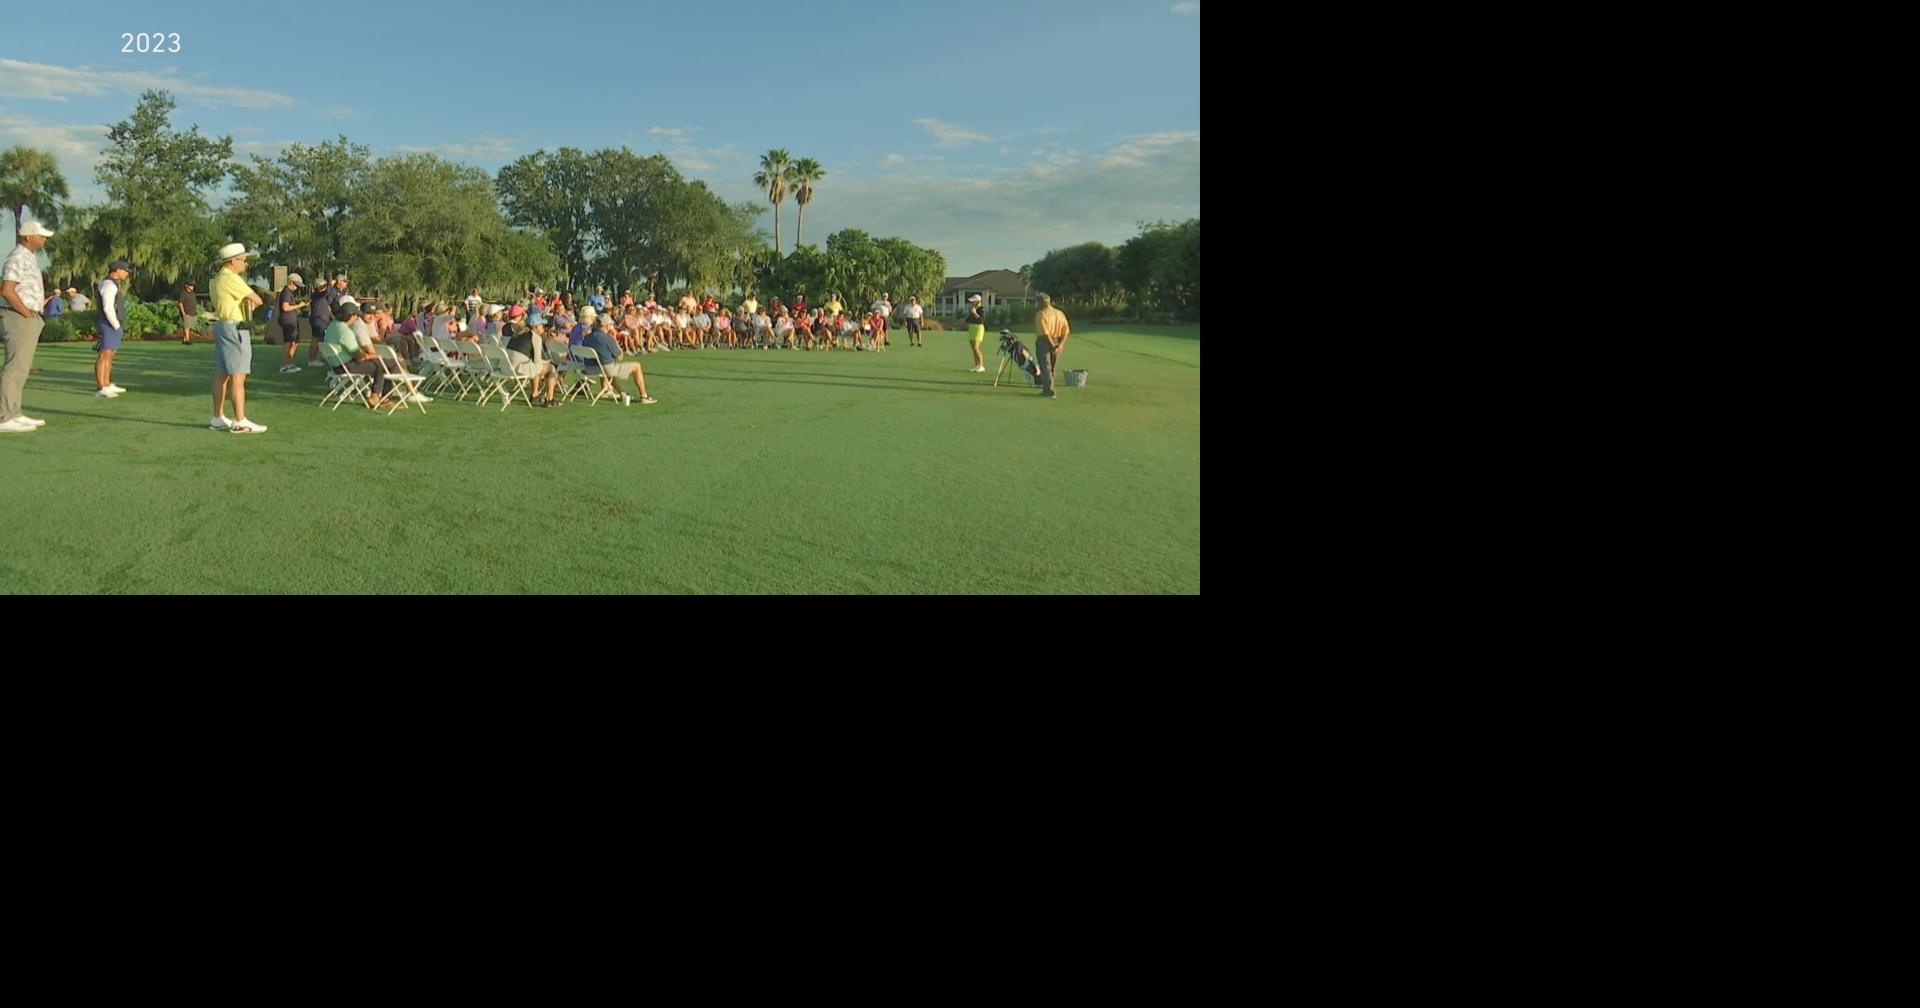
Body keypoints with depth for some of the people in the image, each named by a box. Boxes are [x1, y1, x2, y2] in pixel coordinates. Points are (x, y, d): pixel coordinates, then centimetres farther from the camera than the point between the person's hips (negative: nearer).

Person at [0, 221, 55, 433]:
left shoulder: (28, 258, 17)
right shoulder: (18, 258, -13)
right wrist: (28, 314, -17)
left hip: (29, 319, 10)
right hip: (20, 319, -10)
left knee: (21, 367, 12)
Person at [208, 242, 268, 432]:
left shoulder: (218, 278, 17)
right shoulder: (230, 278, -15)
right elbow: (257, 300, -15)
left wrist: (248, 303, -4)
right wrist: (252, 303, 7)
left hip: (222, 326, 11)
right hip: (233, 328, -11)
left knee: (222, 375, 12)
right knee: (238, 376, -11)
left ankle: (218, 418, 16)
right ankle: (240, 421, -13)